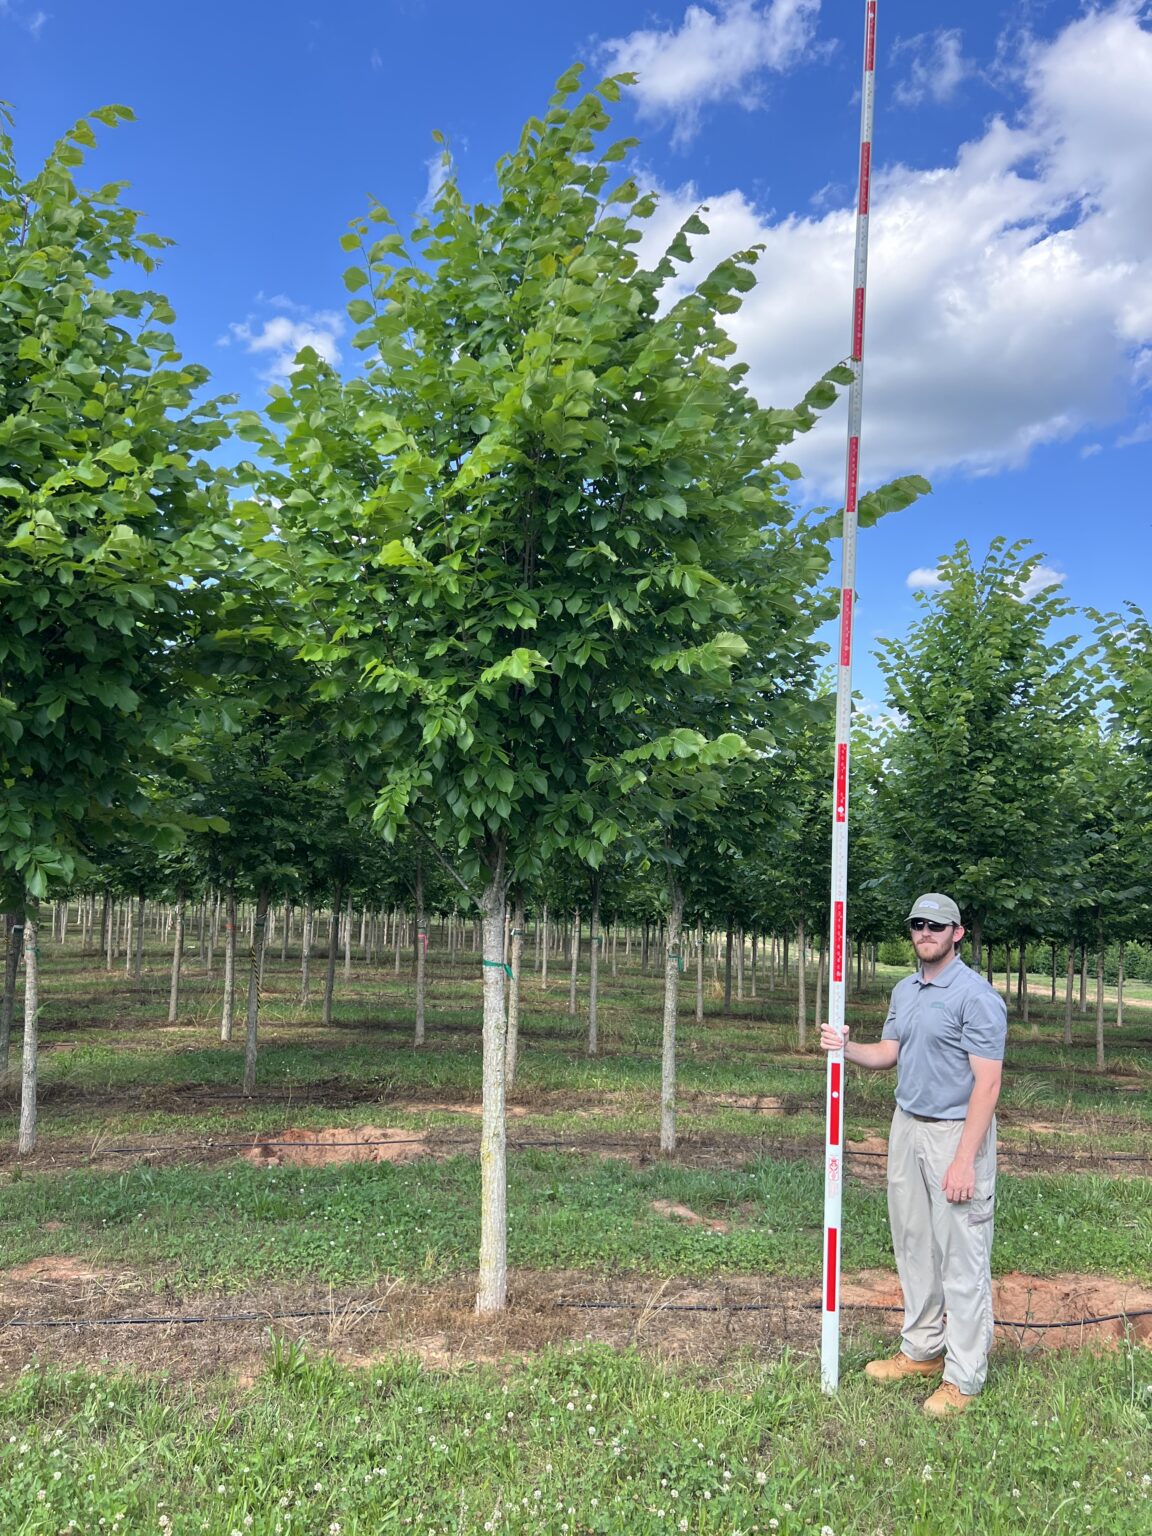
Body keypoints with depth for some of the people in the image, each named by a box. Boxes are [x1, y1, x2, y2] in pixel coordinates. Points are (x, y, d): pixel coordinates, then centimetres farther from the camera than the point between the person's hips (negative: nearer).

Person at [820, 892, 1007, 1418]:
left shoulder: (976, 995, -16)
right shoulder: (904, 990, 10)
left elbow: (987, 1082, -19)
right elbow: (889, 1051, 16)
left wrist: (964, 1160, -22)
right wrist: (846, 1048, -5)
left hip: (957, 1132, -8)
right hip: (906, 1127, 8)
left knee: (962, 1256, -1)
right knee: (912, 1245, 16)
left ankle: (963, 1375, 10)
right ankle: (922, 1350, 30)